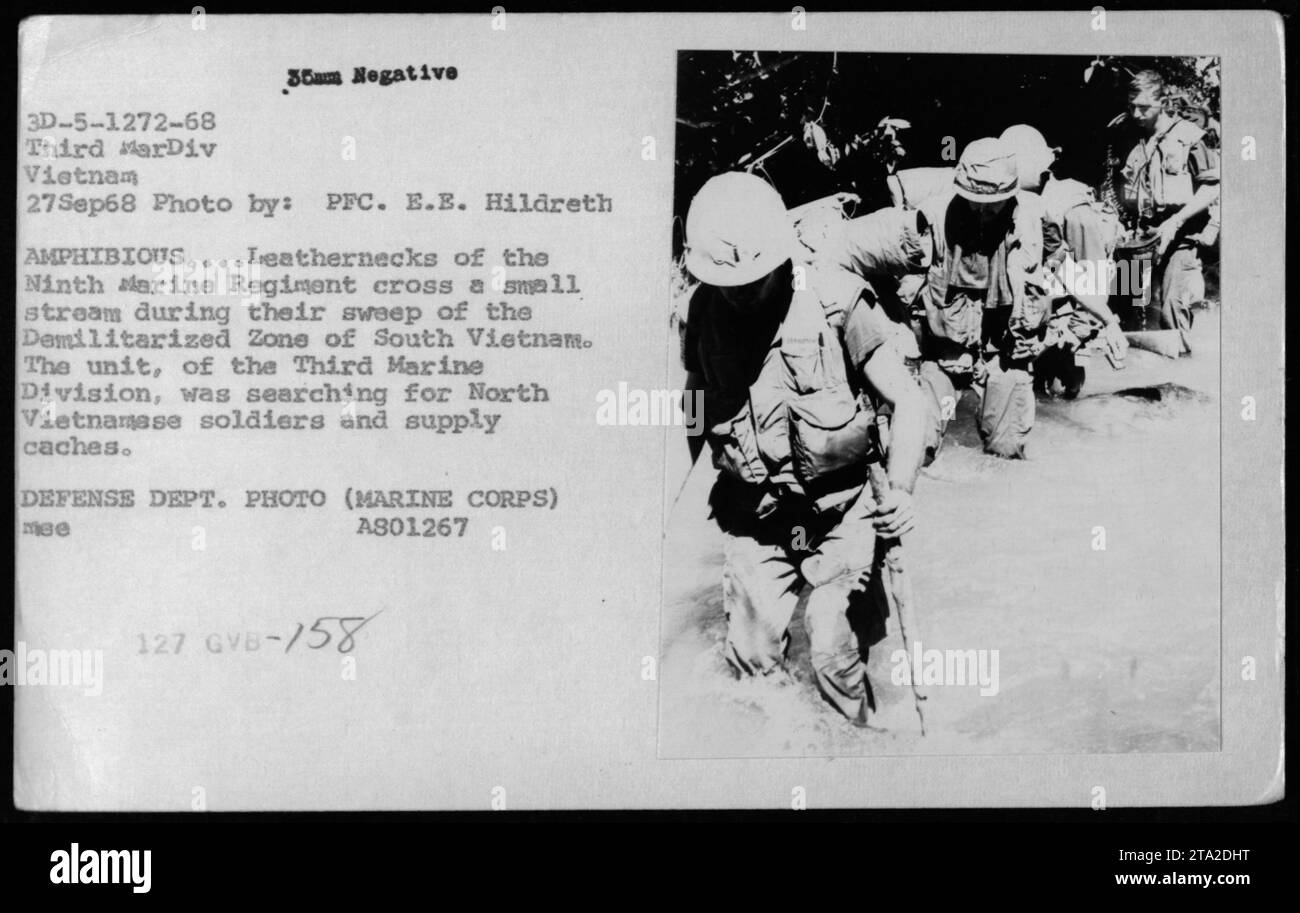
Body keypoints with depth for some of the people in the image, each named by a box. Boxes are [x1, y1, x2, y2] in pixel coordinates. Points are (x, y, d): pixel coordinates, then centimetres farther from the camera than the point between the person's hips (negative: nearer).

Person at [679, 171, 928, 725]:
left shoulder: (836, 302, -17)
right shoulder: (704, 312, -5)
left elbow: (907, 399, -14)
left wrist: (901, 490, -28)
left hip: (842, 510, -3)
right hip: (755, 517, 3)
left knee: (838, 659, -5)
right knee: (753, 660, 2)